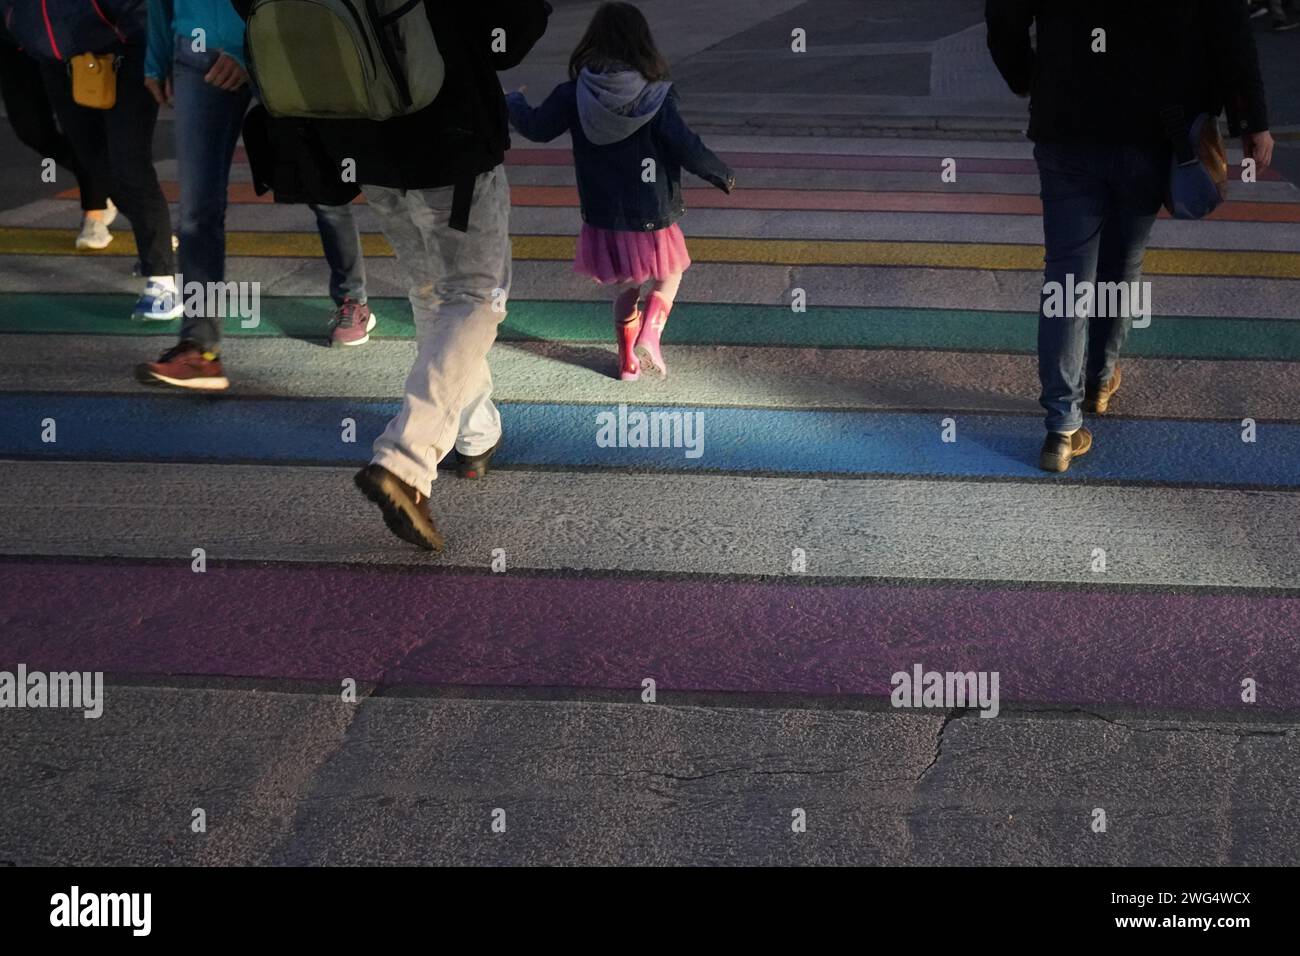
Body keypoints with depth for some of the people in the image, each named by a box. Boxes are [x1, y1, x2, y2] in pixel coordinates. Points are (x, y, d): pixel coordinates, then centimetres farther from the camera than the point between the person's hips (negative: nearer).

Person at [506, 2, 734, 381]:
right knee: (669, 274, 21)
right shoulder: (656, 97, -16)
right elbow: (686, 148, -17)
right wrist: (722, 175, 0)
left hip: (602, 218, 3)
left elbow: (537, 128, -1)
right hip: (651, 218, -3)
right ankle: (649, 337, 0)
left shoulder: (573, 95, -9)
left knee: (625, 288, 23)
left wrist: (513, 103, 20)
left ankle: (629, 361, 27)